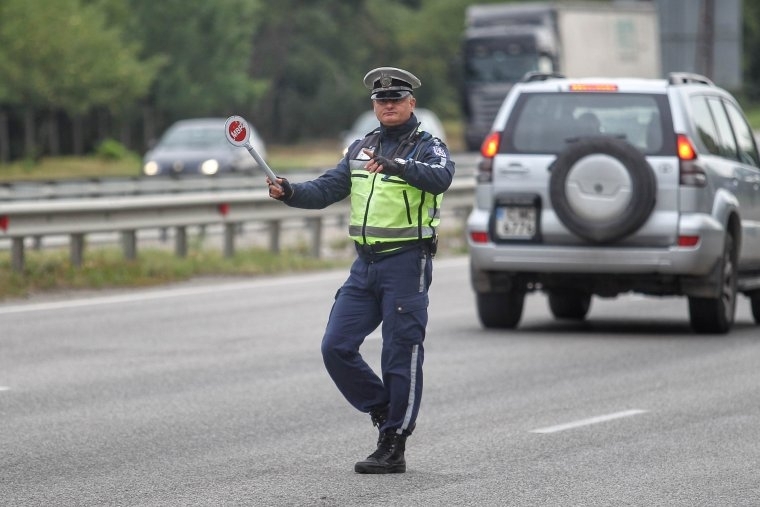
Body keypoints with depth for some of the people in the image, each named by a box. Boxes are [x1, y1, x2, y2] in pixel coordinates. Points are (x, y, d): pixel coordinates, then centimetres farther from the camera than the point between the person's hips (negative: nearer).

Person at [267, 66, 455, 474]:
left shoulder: (427, 146, -4)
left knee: (400, 356, -3)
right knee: (336, 347, 1)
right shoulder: (361, 148, 15)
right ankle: (384, 411, 18)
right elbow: (327, 189, 12)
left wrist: (396, 166, -40)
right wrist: (291, 193, -7)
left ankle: (393, 447, 3)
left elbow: (440, 177, -26)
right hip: (365, 264, 6)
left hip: (406, 263, -6)